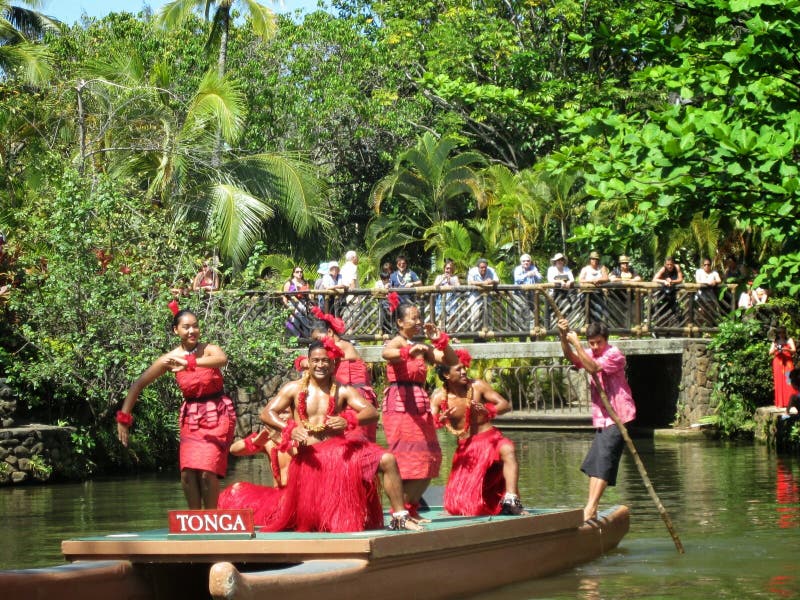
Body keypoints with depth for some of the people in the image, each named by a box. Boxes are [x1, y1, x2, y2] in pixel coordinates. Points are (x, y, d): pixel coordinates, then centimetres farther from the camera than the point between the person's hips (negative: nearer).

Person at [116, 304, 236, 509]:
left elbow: (222, 359, -37)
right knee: (188, 473, -7)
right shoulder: (170, 359, -4)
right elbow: (138, 385, 2)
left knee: (207, 472, -15)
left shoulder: (209, 350, -11)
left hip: (217, 415, -3)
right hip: (191, 417, 3)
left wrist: (189, 363, -48)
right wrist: (123, 417, -4)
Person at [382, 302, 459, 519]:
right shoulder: (397, 343, -2)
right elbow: (386, 353, -27)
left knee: (429, 460, 6)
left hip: (420, 407, 8)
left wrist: (440, 340, 2)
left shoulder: (421, 348, 19)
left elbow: (452, 361, 17)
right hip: (400, 405, -8)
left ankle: (410, 508, 17)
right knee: (407, 460, -12)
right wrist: (409, 351, -46)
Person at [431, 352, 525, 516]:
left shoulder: (477, 386, -7)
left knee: (507, 450, -37)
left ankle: (510, 500, -45)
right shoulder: (438, 397, -6)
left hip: (489, 438, -1)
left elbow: (505, 405, -9)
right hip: (465, 447, 1)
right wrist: (441, 419, -34)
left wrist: (488, 410, -30)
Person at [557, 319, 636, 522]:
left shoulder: (614, 354, -11)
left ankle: (591, 508, -22)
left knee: (604, 461, -15)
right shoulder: (591, 354, 12)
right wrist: (564, 338, -24)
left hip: (617, 418, -9)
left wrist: (575, 343, -27)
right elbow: (572, 358, -7)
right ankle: (591, 509, 13)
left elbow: (593, 368, -27)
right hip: (602, 420, 9)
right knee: (593, 465, 9)